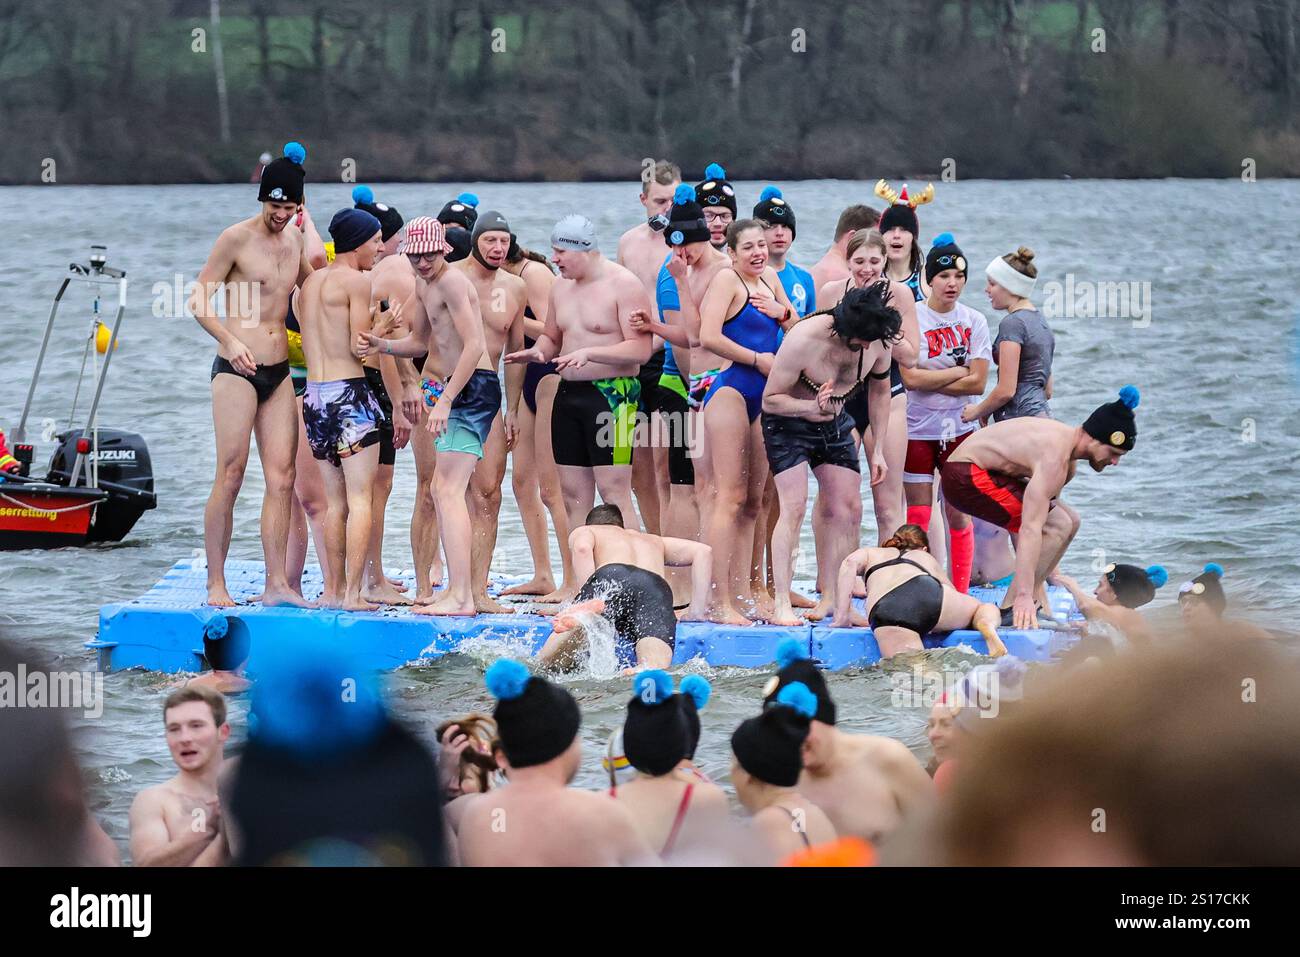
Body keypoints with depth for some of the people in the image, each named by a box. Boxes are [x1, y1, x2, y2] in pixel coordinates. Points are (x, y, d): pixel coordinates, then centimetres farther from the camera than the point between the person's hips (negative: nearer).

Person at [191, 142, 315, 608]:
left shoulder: (295, 241, 13)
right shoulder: (236, 238, -5)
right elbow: (198, 300, -6)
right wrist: (230, 340, -19)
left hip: (280, 372, 6)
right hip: (237, 370, -6)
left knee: (282, 477, -1)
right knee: (230, 476, -9)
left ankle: (276, 583, 0)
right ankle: (215, 584, -5)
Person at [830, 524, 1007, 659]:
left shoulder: (870, 553, 37)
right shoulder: (928, 559, 39)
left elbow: (851, 563, 15)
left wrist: (841, 617, 13)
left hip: (883, 611, -1)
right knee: (987, 609, 27)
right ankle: (987, 627, -11)